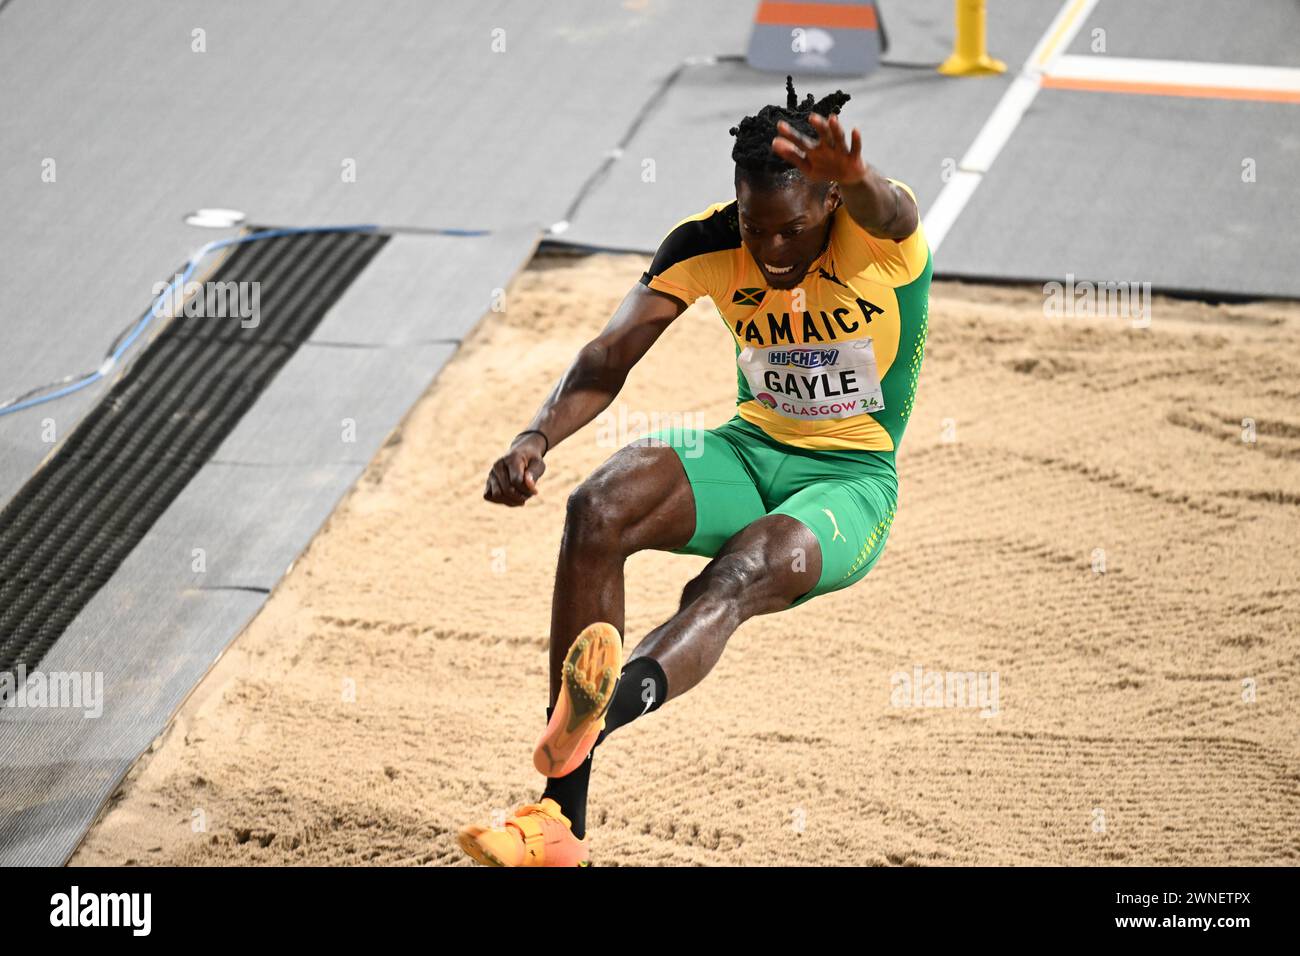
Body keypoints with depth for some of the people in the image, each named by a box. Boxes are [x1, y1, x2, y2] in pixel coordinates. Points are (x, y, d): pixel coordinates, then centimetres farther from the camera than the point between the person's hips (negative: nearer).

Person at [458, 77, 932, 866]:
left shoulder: (878, 237, -17)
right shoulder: (707, 244, -6)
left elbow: (884, 211, -43)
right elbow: (612, 355, -12)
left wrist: (853, 178, -70)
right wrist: (538, 437, -33)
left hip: (852, 479, -4)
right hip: (751, 449, 4)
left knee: (735, 580, -36)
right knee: (598, 509, -26)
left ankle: (615, 703, -68)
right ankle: (561, 827, -32)